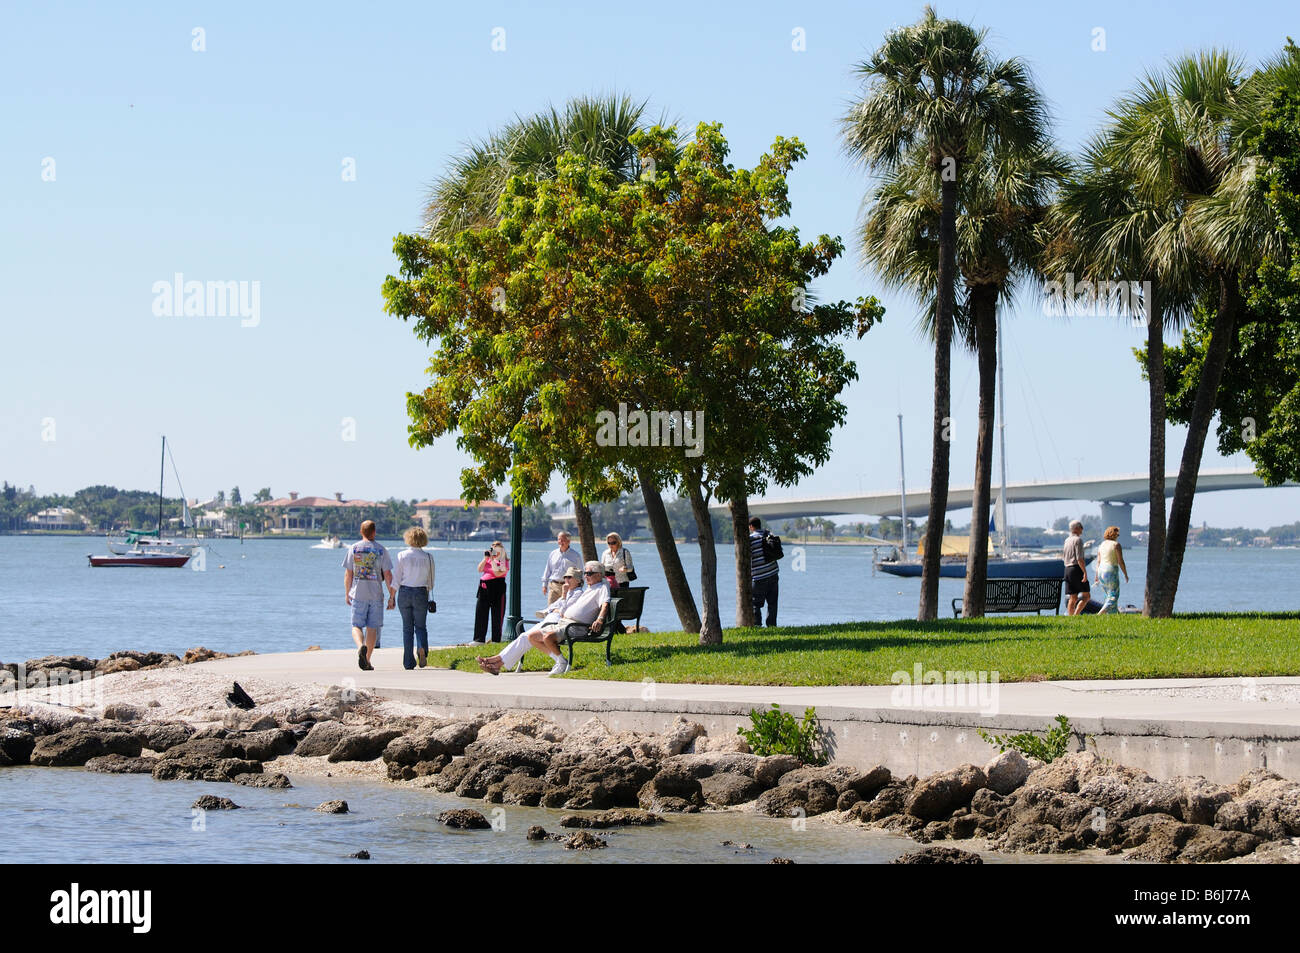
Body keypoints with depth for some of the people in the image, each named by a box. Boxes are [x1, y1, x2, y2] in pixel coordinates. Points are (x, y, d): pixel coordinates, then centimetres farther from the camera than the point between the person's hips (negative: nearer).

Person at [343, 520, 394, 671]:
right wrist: (392, 596, 3)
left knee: (357, 626, 4)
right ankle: (367, 661, 7)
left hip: (358, 594, 0)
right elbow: (388, 575, -3)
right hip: (376, 595, 0)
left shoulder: (353, 549, 0)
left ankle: (361, 646, -27)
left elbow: (348, 574, 3)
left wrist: (347, 593, 13)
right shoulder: (381, 550, -2)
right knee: (372, 627, 7)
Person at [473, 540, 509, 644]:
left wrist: (493, 560, -13)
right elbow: (480, 569, 6)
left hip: (497, 589, -5)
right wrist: (486, 558, -3)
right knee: (481, 613, 4)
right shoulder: (488, 559, 15)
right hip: (484, 588, 5)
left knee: (497, 615, -2)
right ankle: (479, 638, 8)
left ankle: (496, 639, 4)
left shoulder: (504, 562, -2)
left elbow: (497, 573, -15)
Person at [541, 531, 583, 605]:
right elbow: (547, 570, 20)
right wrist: (544, 584, 16)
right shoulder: (553, 554, 15)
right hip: (554, 586, 3)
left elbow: (580, 573, 8)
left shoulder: (575, 555, 5)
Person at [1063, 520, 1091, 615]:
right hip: (1077, 569, -8)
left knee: (1073, 598, 6)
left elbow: (1063, 557, 21)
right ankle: (1076, 615, -17)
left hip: (1067, 569, 8)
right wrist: (1085, 572, -19)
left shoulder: (1067, 540, 15)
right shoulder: (1078, 540, -10)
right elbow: (1079, 558, -18)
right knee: (1086, 595, -3)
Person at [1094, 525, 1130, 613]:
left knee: (1109, 595, 18)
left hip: (1101, 572, 7)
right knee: (1113, 597, -5)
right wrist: (1126, 575, 1)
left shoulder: (1102, 545, 11)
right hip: (1111, 572, -7)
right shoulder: (1116, 545, -8)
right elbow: (1121, 562, -10)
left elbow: (1098, 562, 10)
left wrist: (1097, 577, 12)